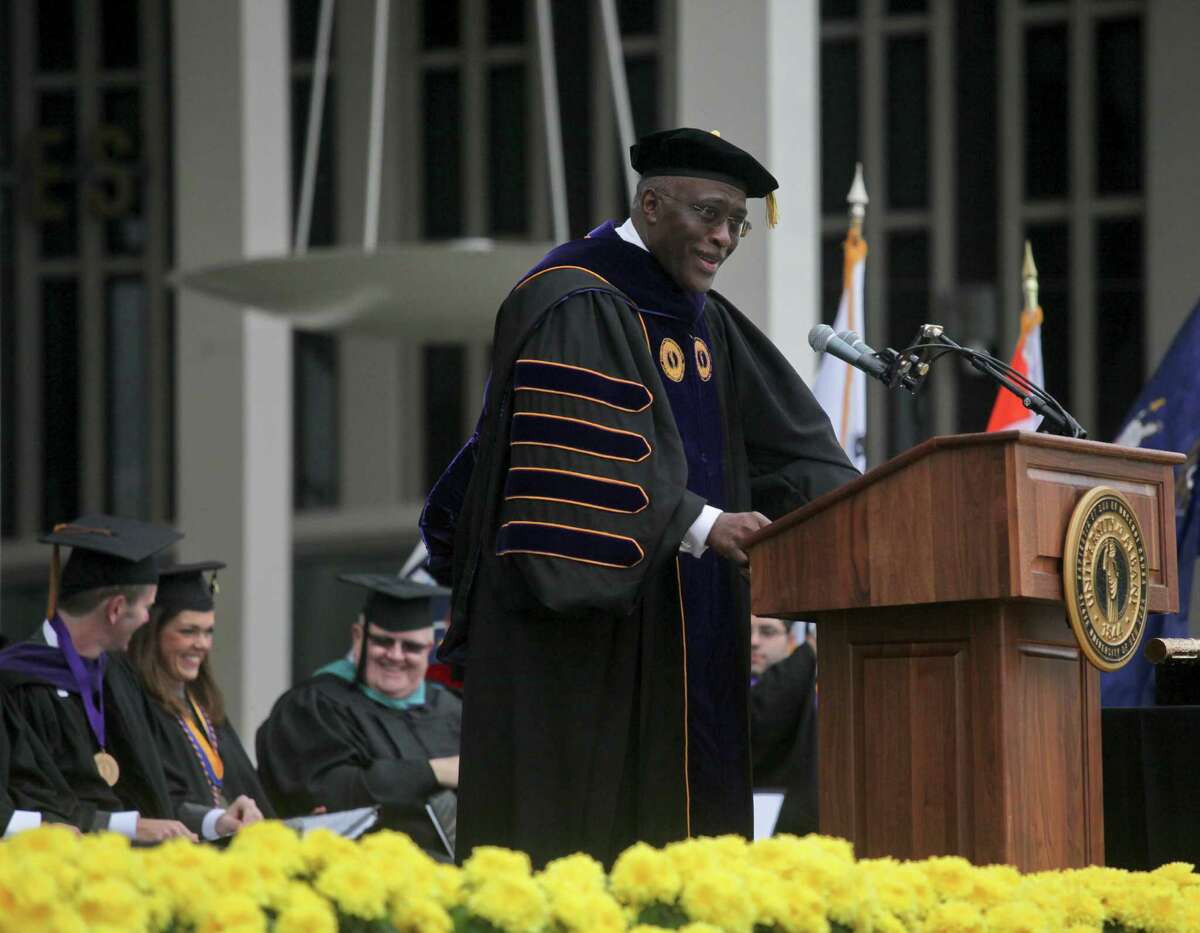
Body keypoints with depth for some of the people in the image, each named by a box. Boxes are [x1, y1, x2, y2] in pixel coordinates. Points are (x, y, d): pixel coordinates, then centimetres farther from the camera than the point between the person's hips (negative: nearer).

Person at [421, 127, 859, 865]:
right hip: (582, 637, -9)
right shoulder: (573, 305, -10)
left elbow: (789, 442, 12)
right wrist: (701, 526, -29)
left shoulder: (706, 321, 18)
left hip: (680, 650, 9)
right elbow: (584, 460, -21)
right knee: (577, 830, -9)